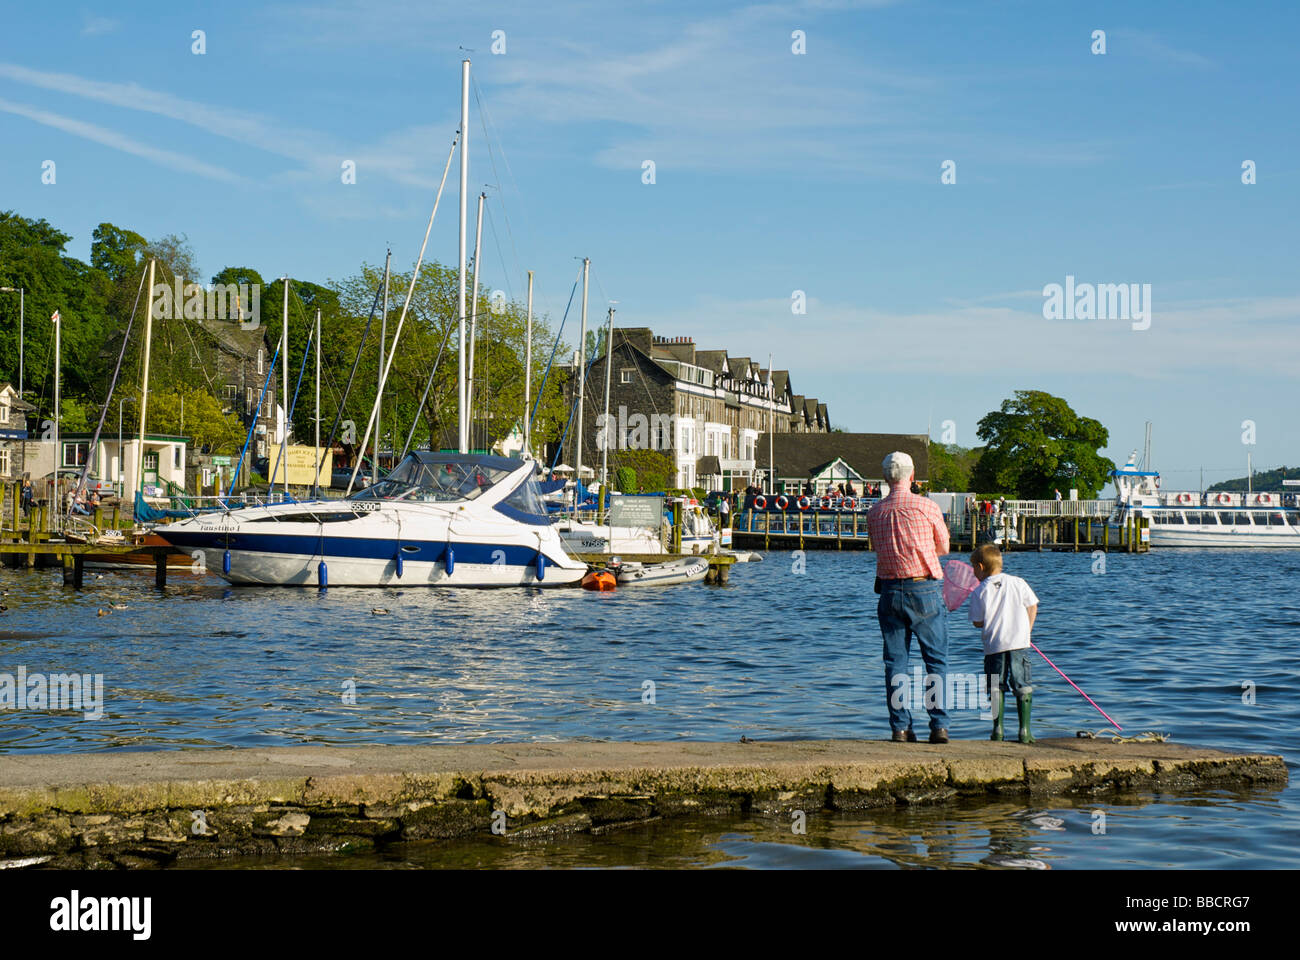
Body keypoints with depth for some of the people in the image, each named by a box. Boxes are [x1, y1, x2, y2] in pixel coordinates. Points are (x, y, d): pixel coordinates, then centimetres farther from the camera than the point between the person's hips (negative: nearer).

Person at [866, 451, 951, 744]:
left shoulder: (874, 513, 3)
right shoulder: (927, 507, -7)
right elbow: (943, 548, 6)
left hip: (889, 591, 3)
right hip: (925, 589, -3)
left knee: (895, 662, 7)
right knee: (936, 659, 4)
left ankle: (900, 726, 5)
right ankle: (939, 725, -1)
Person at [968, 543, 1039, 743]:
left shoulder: (980, 592, -2)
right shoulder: (1018, 583, 5)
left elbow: (977, 622, 0)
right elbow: (1032, 607, 9)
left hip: (993, 646, -1)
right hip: (1019, 643, 1)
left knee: (996, 688, 8)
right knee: (1023, 687, 6)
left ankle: (997, 729, 4)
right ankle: (1025, 730, 2)